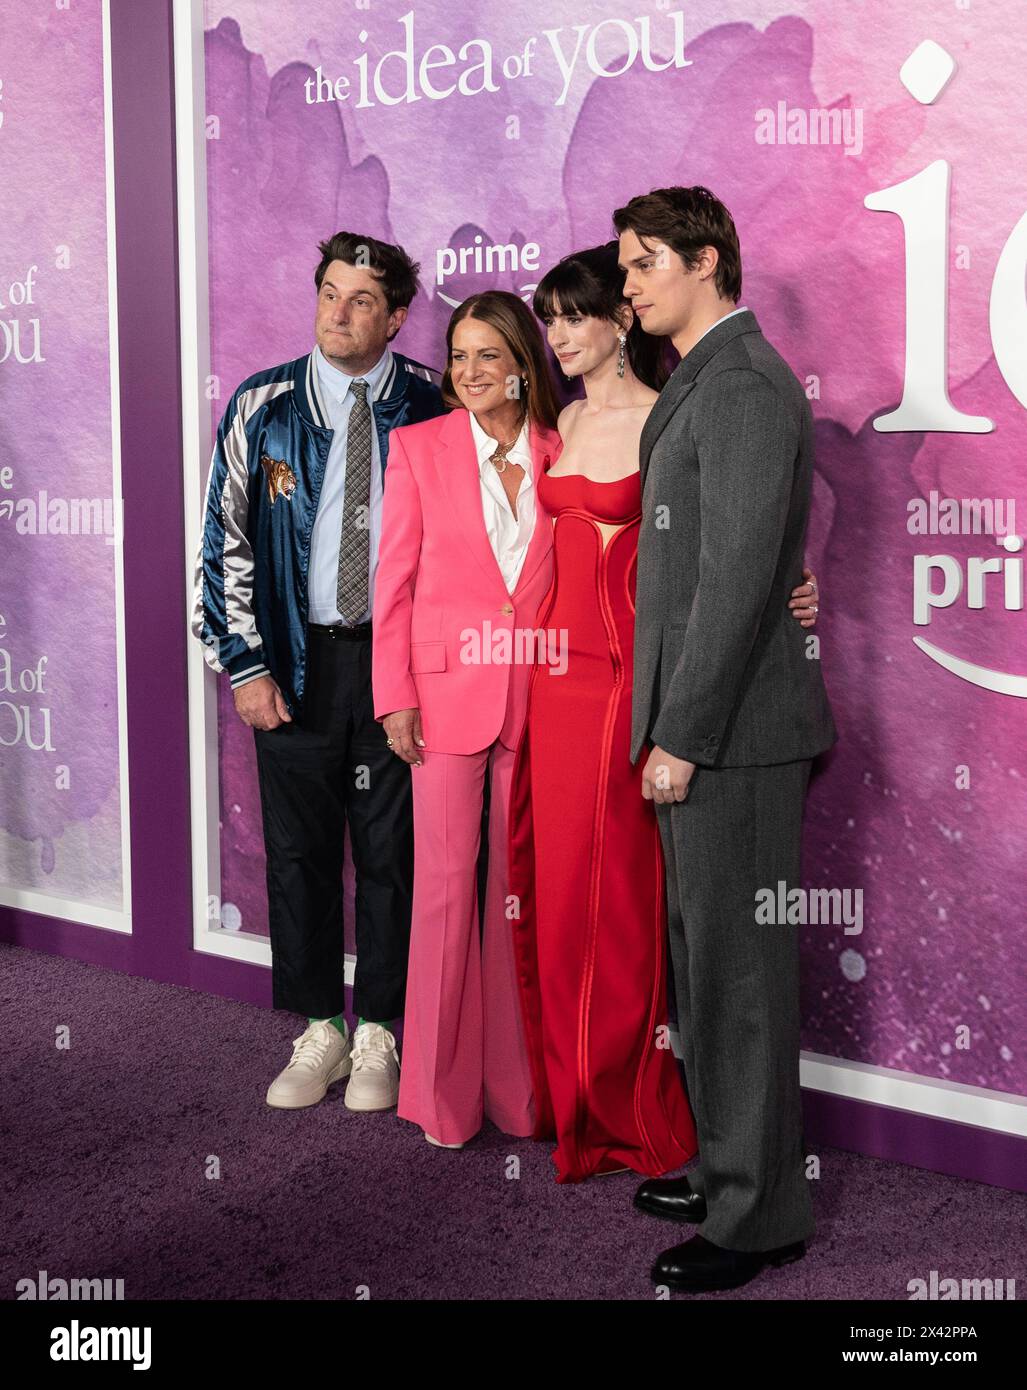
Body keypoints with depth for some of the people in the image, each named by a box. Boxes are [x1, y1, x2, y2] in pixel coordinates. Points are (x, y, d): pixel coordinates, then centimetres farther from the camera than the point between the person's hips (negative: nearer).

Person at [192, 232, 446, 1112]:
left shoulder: (431, 409, 1)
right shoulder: (262, 409, 2)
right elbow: (225, 544, 3)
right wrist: (245, 666, -4)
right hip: (296, 655, 1)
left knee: (390, 849, 5)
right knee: (299, 849, 7)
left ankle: (376, 1034, 20)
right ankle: (318, 1030, 22)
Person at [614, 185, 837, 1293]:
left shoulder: (741, 387, -15)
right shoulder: (703, 383, 18)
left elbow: (738, 578, -21)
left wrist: (682, 736, -19)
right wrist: (675, 727, 17)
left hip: (732, 729, -10)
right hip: (704, 722, 10)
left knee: (740, 966, -2)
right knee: (703, 952, 17)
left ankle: (760, 1214, 10)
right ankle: (728, 1164, 31)